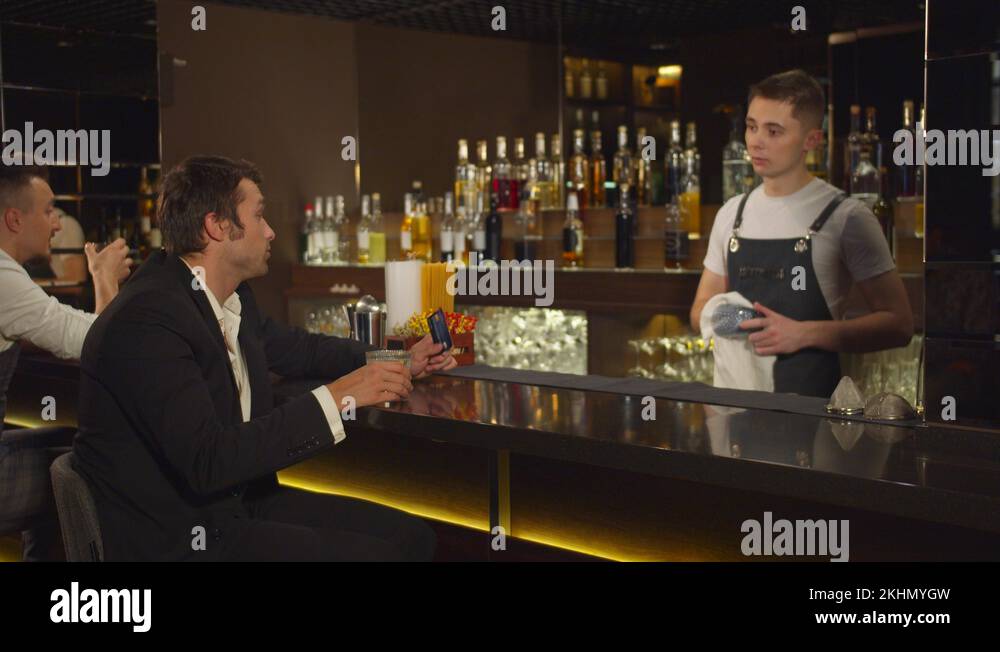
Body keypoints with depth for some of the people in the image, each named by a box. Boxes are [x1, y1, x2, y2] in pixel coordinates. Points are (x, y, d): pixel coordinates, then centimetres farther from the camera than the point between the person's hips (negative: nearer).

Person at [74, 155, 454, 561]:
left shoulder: (232, 298, 3)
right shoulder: (146, 320, -23)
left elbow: (297, 350, 24)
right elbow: (207, 463, -30)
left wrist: (399, 361, 15)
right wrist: (335, 398, -27)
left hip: (241, 501, 9)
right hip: (181, 535, -8)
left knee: (411, 537, 1)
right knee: (378, 552, -15)